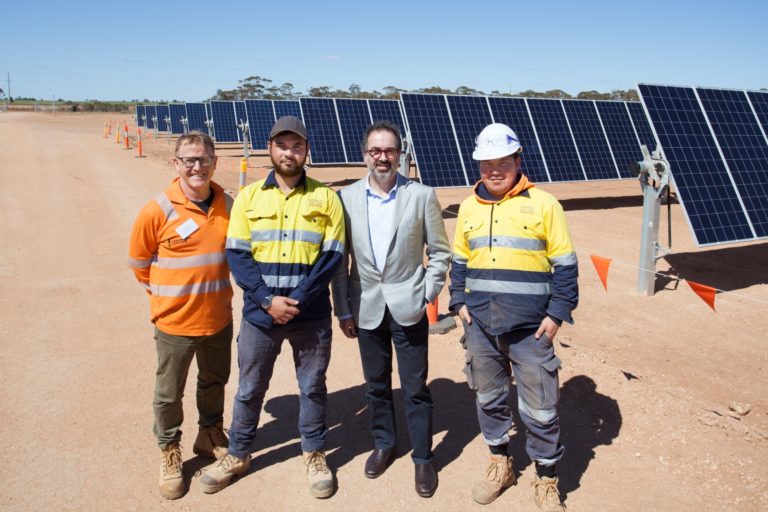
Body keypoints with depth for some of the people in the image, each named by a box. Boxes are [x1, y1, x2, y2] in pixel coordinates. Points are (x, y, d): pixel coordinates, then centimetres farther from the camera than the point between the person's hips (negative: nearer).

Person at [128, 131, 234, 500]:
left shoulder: (229, 206, -5)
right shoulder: (158, 210, -16)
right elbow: (139, 260, -2)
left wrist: (212, 286, 11)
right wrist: (164, 293, 7)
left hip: (218, 318, 4)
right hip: (175, 321, -3)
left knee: (214, 383, 22)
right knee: (169, 394, 11)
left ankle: (210, 436, 45)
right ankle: (170, 453, 34)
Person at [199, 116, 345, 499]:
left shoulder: (325, 198, -1)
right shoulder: (248, 197, 2)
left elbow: (332, 257, -6)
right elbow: (237, 255, -3)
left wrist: (297, 302, -14)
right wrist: (268, 299, -15)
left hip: (311, 316, -1)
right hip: (260, 314, 1)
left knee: (313, 387, 13)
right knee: (249, 388, 15)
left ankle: (314, 454, 34)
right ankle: (238, 455, 35)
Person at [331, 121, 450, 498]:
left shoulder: (422, 196, -5)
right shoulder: (347, 197, -1)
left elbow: (440, 252, 1)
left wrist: (426, 295, -6)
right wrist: (343, 309, 1)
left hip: (407, 308, -2)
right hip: (367, 308, 2)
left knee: (415, 388, 5)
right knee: (376, 384, 16)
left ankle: (423, 458, 23)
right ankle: (383, 444, 37)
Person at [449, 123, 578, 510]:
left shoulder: (543, 204, -4)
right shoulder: (468, 207, 8)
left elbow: (565, 265, -3)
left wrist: (557, 313, -9)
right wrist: (459, 301, 4)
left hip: (530, 329, -4)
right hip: (480, 326, 4)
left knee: (539, 408, 5)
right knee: (489, 398, 17)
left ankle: (546, 481, 26)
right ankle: (500, 464, 38)